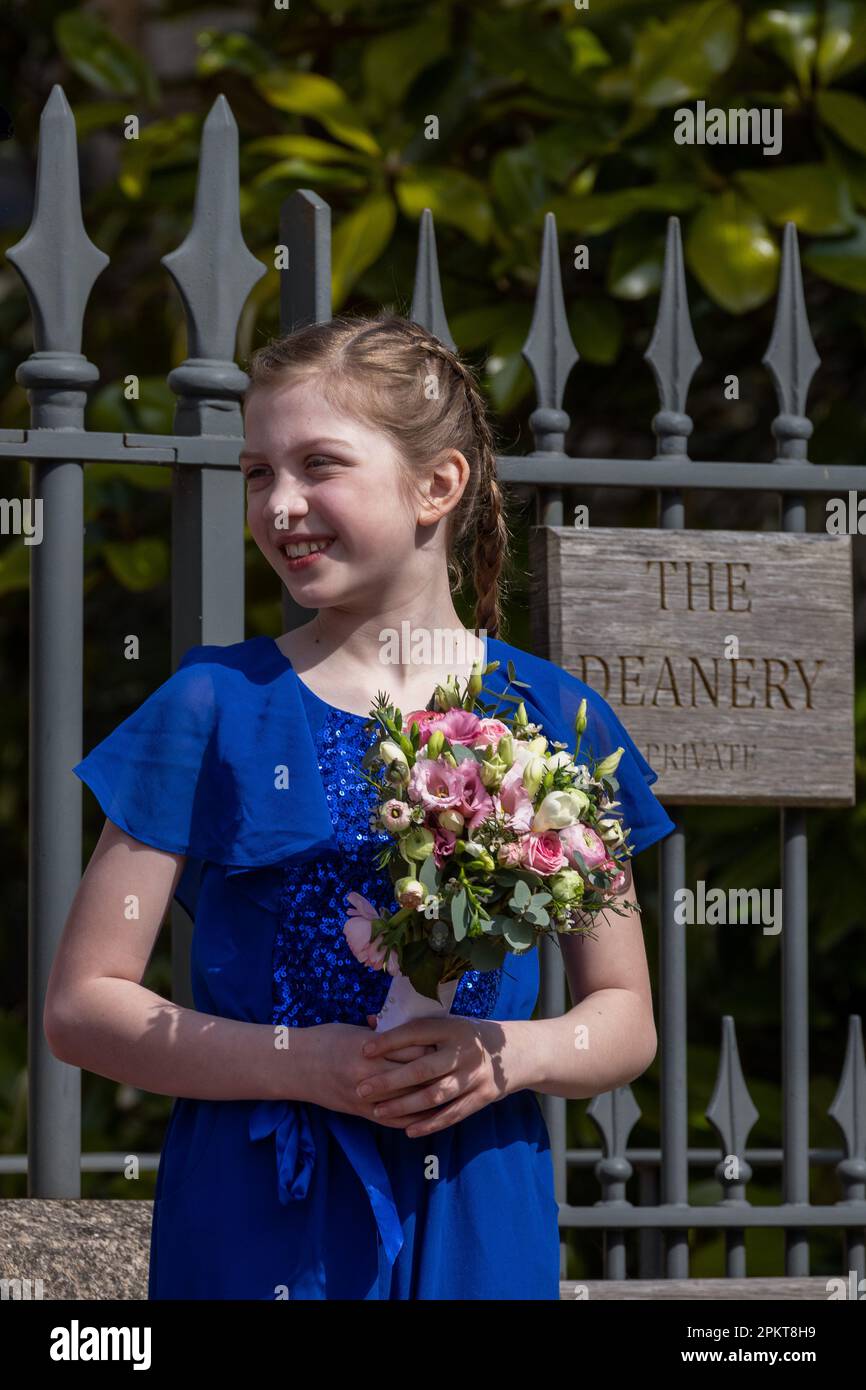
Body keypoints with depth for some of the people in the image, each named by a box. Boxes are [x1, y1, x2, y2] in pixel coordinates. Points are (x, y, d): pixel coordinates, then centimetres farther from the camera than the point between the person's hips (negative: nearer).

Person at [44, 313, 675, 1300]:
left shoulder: (551, 719, 3)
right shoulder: (215, 708, -2)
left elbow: (627, 1022, 9)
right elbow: (82, 1006, -4)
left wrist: (510, 1056, -12)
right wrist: (311, 1065, -15)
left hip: (480, 1221, 1)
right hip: (255, 1225, -1)